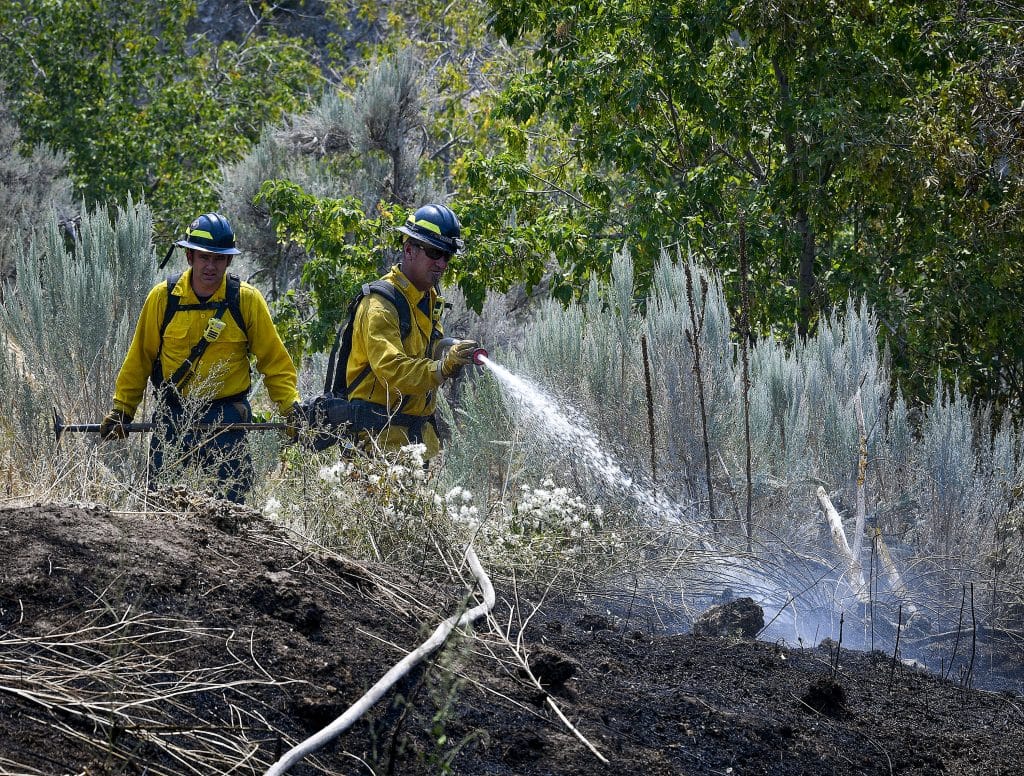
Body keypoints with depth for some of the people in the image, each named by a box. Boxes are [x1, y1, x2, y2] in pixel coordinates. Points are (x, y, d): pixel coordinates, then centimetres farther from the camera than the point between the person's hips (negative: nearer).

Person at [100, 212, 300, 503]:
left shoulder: (247, 300, -3)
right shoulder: (163, 297, -1)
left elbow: (274, 360, 4)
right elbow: (140, 358, 7)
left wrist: (292, 407, -6)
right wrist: (120, 410, 5)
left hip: (226, 420, -1)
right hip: (171, 418, 1)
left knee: (230, 500, -5)